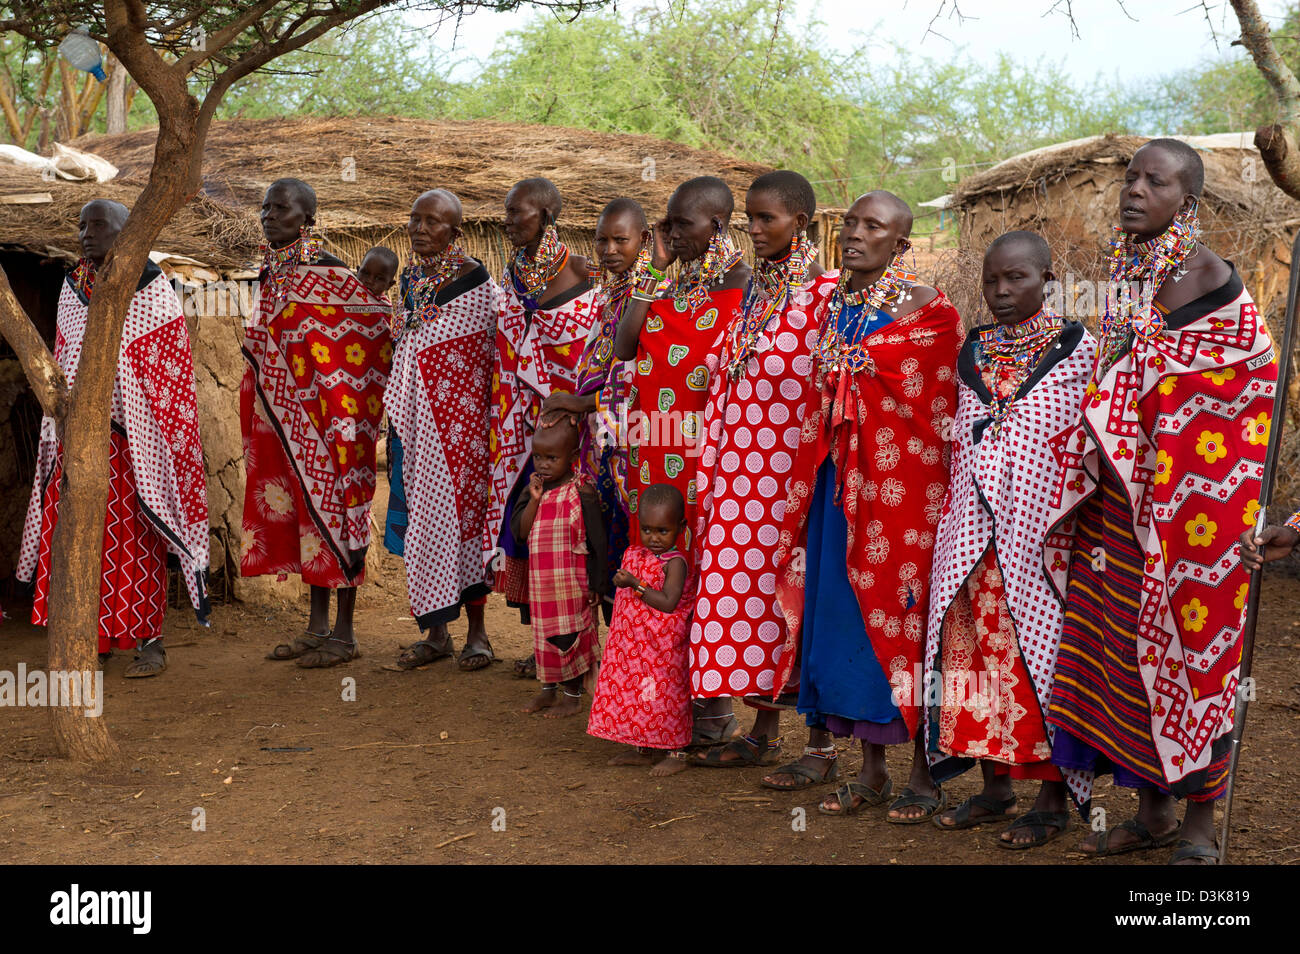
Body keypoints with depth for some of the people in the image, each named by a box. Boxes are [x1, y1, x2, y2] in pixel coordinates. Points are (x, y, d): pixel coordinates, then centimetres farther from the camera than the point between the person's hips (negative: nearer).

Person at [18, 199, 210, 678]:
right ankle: (94, 638, 13)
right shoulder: (71, 289, 13)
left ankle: (149, 641, 4)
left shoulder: (151, 289, -3)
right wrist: (59, 435, 14)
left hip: (130, 437, -5)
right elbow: (61, 364, 17)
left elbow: (170, 369, -4)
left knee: (137, 537, -3)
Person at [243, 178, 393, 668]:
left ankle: (344, 633, 5)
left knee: (331, 507, -3)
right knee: (298, 511, 12)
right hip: (282, 418, 8)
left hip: (325, 417, -8)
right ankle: (317, 626, 21)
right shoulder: (270, 277, 12)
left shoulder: (328, 275, -12)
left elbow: (377, 326, -12)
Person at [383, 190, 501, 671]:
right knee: (422, 516, 5)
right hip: (416, 419, 6)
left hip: (459, 419, -6)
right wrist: (397, 421, 17)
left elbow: (494, 357, -5)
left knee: (461, 509, -3)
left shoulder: (478, 283, -7)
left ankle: (476, 630, 8)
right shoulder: (411, 280, 11)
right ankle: (435, 631, 14)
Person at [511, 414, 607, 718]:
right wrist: (535, 499, -16)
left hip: (571, 583, -6)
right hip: (540, 581, 6)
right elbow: (519, 531, -4)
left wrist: (595, 586, -9)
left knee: (570, 635, 3)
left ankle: (572, 695, 17)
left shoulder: (581, 494, -14)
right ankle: (548, 688, 32)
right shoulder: (533, 489, 4)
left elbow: (596, 542, -11)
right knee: (544, 634, 16)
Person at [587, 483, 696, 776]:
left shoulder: (675, 562, -14)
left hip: (663, 646, -8)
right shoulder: (633, 555, 10)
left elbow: (668, 603, -24)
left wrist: (636, 585, -23)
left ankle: (675, 753, 9)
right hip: (633, 643, 8)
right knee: (634, 693, 13)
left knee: (664, 695, -3)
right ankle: (643, 750, 25)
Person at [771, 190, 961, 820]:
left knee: (902, 615, -2)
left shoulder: (930, 312, -6)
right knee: (845, 611, 8)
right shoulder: (834, 305, 12)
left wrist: (941, 499, -8)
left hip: (904, 486, -6)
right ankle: (872, 771, 20)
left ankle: (925, 776, 11)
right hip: (839, 485, 6)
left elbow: (944, 414, -6)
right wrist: (810, 488, 15)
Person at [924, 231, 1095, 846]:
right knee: (977, 645, 5)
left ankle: (1052, 799, 9)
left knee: (1038, 644, -2)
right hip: (974, 530, 5)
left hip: (1040, 527, -5)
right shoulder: (972, 351, 12)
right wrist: (955, 517, 14)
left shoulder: (1076, 348, -1)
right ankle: (995, 786, 18)